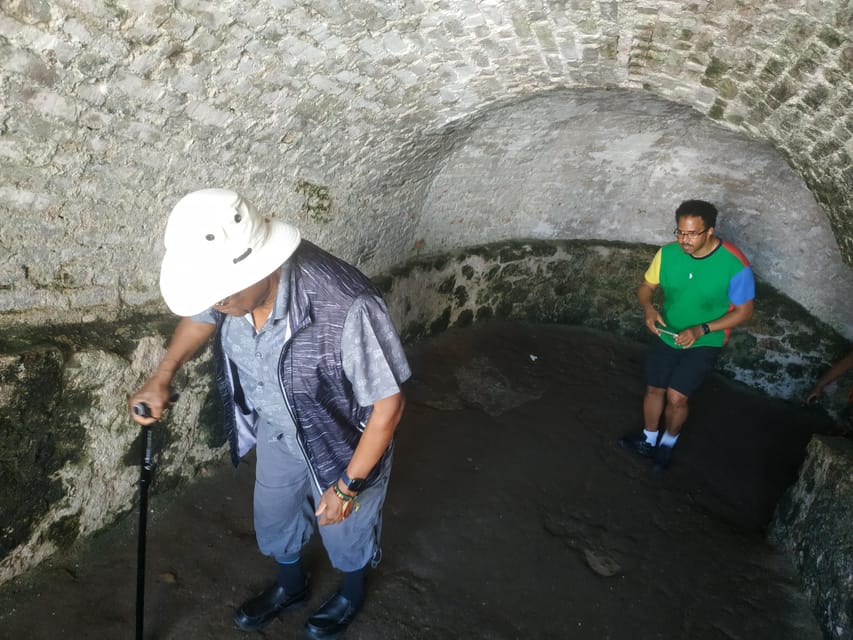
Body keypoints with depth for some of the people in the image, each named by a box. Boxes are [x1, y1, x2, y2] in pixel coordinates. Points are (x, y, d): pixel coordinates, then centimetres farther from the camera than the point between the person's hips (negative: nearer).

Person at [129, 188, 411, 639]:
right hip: (276, 429, 5)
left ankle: (351, 593, 59)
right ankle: (290, 585, 61)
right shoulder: (231, 280, -23)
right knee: (273, 515, 28)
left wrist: (348, 486, -20)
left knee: (344, 529, 23)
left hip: (343, 441, -5)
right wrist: (161, 378, -6)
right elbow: (200, 316, 4)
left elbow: (388, 403, -29)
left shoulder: (347, 308, -43)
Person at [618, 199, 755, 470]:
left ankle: (669, 441, 21)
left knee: (676, 396, -9)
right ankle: (649, 439, 38)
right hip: (666, 336, 4)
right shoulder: (668, 253, -14)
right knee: (653, 389, 13)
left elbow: (744, 312, -14)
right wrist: (648, 308, -22)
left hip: (704, 343, -4)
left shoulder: (735, 265, -24)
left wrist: (701, 330, -25)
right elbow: (646, 287, 1)